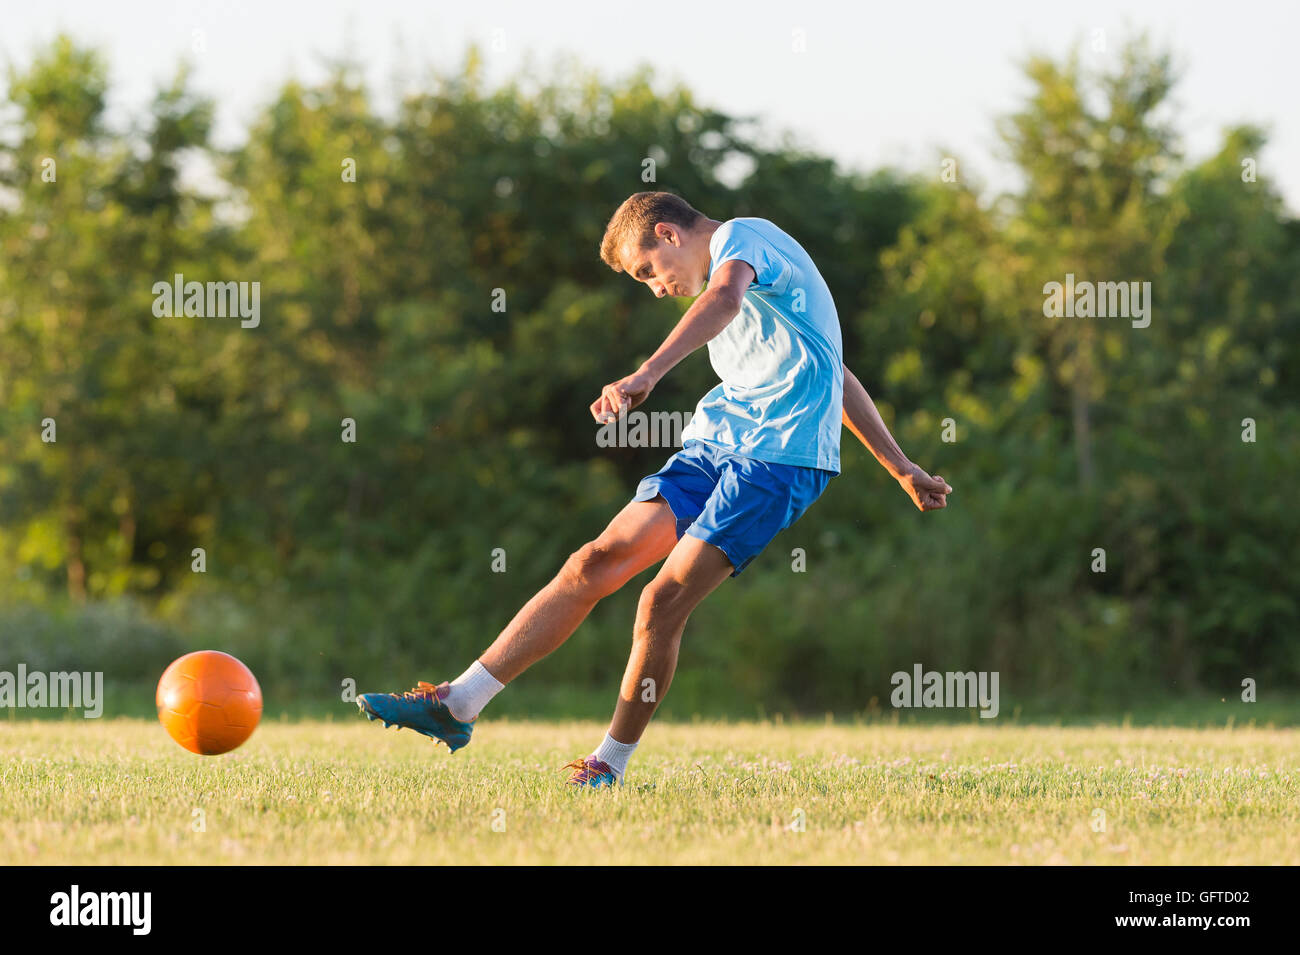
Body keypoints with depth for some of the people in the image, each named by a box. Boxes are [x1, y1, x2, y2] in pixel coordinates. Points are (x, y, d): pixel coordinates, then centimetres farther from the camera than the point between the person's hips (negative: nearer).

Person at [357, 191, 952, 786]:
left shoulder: (742, 235, -5)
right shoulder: (737, 264, 25)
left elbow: (724, 299, -32)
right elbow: (834, 373, 30)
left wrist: (647, 375, -47)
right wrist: (902, 469, 32)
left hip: (779, 456, -9)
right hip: (716, 445, 9)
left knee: (664, 600, -16)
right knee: (596, 562, -2)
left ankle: (610, 764, -2)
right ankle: (458, 705, -4)